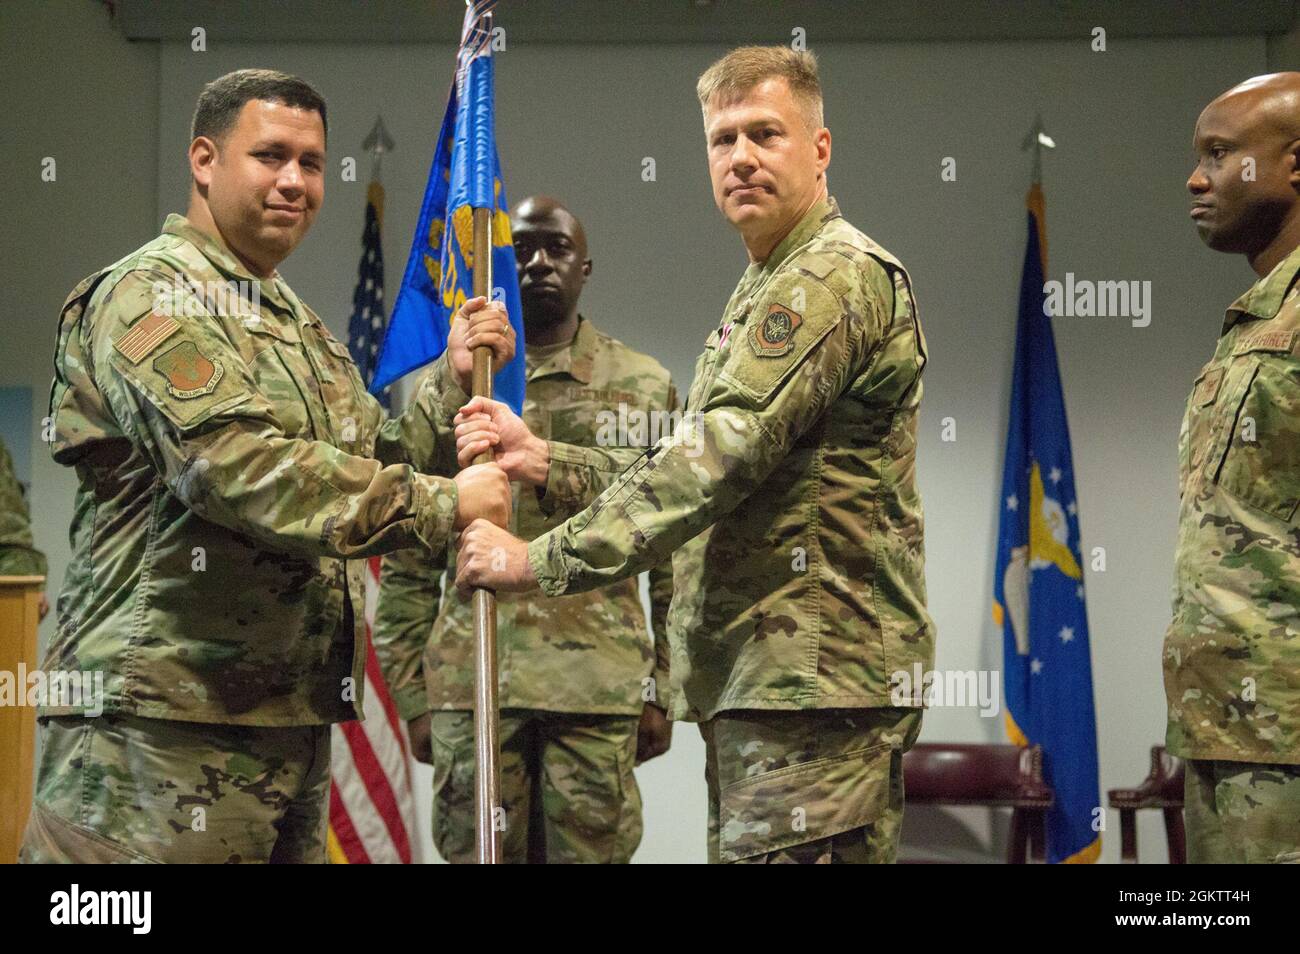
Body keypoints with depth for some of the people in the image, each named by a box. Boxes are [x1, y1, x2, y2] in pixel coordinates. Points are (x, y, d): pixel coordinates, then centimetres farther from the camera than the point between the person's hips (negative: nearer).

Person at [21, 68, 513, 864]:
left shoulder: (300, 326, 22)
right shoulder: (151, 295, -8)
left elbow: (374, 468, 18)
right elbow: (239, 469, -21)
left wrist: (453, 386, 3)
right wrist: (442, 504, -18)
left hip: (293, 722, 9)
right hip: (165, 717, -9)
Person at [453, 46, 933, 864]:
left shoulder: (838, 276, -12)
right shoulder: (767, 291, 23)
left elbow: (718, 459, -20)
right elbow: (713, 468, 19)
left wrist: (540, 561, -17)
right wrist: (544, 461, 9)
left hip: (812, 683, -10)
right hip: (754, 679, 10)